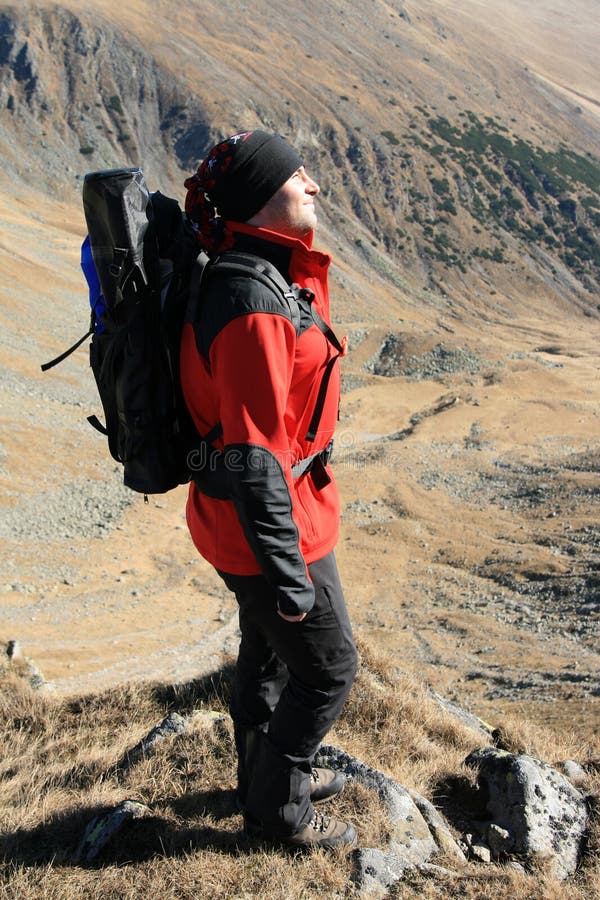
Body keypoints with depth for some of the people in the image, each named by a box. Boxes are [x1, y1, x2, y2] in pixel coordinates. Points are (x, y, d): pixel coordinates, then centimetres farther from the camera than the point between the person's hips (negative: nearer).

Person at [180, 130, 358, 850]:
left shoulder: (252, 273, 4)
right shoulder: (256, 307, -29)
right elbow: (255, 458, -28)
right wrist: (288, 575, -21)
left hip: (239, 514, 10)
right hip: (270, 524, -10)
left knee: (266, 650, 26)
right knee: (326, 669, 10)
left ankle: (267, 778, 49)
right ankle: (279, 809, 33)